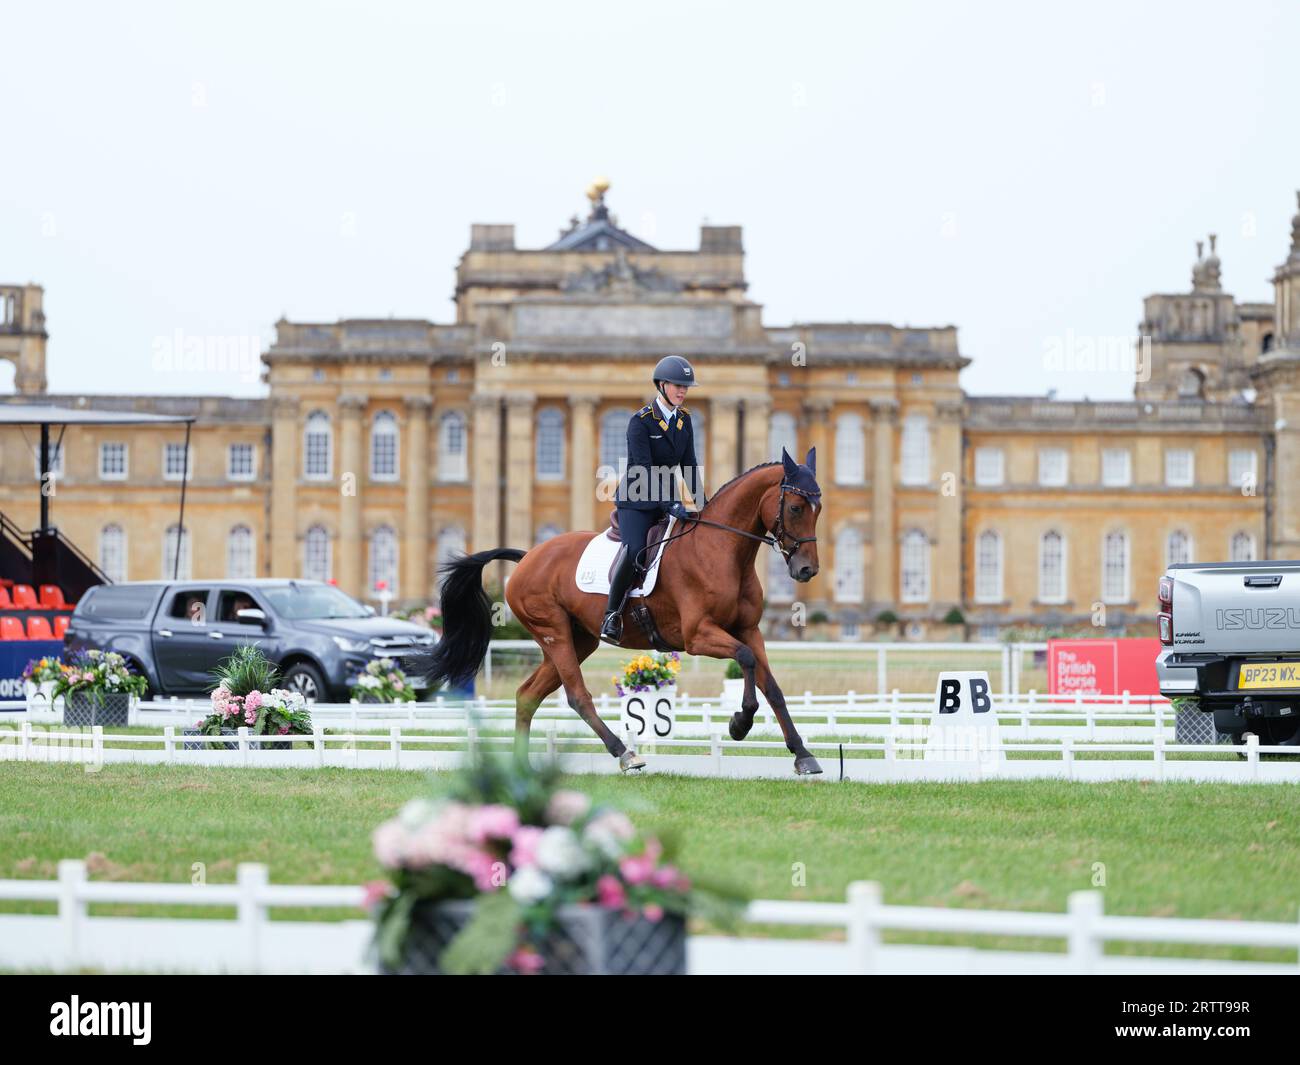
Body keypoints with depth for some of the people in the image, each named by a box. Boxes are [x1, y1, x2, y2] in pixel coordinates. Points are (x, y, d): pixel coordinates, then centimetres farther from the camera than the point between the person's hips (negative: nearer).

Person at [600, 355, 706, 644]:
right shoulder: (641, 421, -15)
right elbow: (644, 469, -22)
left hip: (667, 498, 7)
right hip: (637, 500, -7)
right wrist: (669, 504, -31)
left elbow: (688, 465, 11)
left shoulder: (684, 419, 6)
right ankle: (612, 615, -15)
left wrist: (703, 503, 2)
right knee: (634, 552, -29)